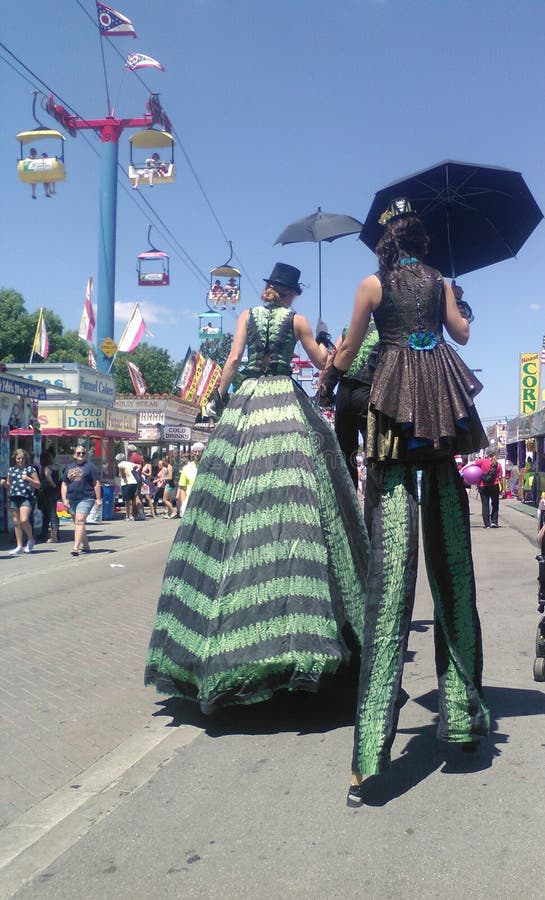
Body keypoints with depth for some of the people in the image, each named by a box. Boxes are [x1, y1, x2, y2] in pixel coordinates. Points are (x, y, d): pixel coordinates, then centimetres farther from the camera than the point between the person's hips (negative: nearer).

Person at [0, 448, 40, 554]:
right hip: (13, 498, 5)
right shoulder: (11, 470, 16)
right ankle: (19, 546, 13)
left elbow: (38, 485, 3)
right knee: (16, 522, 6)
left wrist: (28, 479, -11)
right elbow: (9, 485, 24)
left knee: (24, 520, -18)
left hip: (26, 497, -5)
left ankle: (31, 539, 8)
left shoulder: (30, 469, 4)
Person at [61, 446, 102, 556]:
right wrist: (64, 499, 4)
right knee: (77, 523, 12)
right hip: (72, 499, 6)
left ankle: (76, 547, -22)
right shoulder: (69, 467, 15)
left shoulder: (90, 466, 2)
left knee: (80, 521, -17)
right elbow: (64, 484, 14)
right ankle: (86, 546, 25)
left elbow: (96, 483, -1)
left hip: (86, 498, -6)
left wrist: (98, 498, -7)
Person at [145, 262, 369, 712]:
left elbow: (233, 360, 2)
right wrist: (324, 339, 31)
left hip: (245, 400, 2)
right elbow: (323, 361, 12)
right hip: (286, 400, -2)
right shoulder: (296, 319, 8)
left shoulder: (248, 315, 12)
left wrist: (218, 398, 9)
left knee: (236, 498, -1)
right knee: (287, 492, -8)